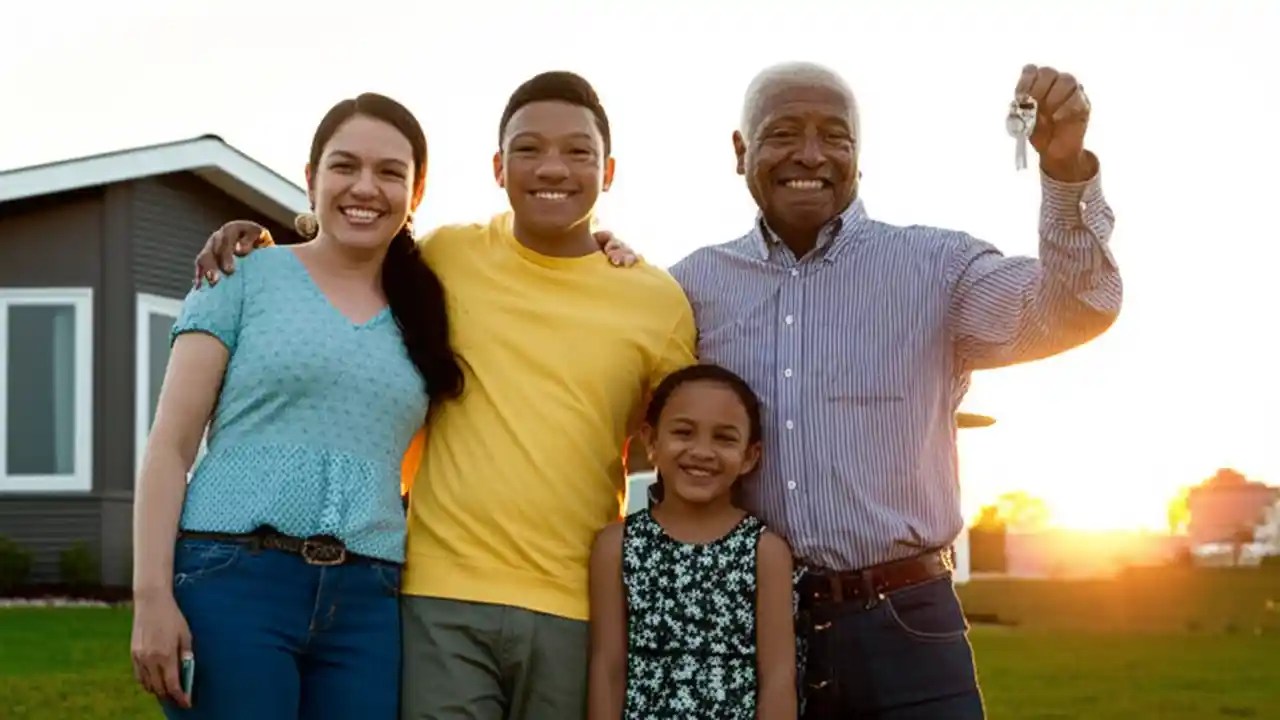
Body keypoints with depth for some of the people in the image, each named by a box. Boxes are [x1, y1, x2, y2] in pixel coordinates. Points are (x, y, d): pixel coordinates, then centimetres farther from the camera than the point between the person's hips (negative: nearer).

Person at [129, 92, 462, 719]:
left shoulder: (425, 315, 15)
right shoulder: (246, 276, 5)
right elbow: (170, 446, 1)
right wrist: (152, 593, -9)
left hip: (368, 603, 3)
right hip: (233, 581, -3)